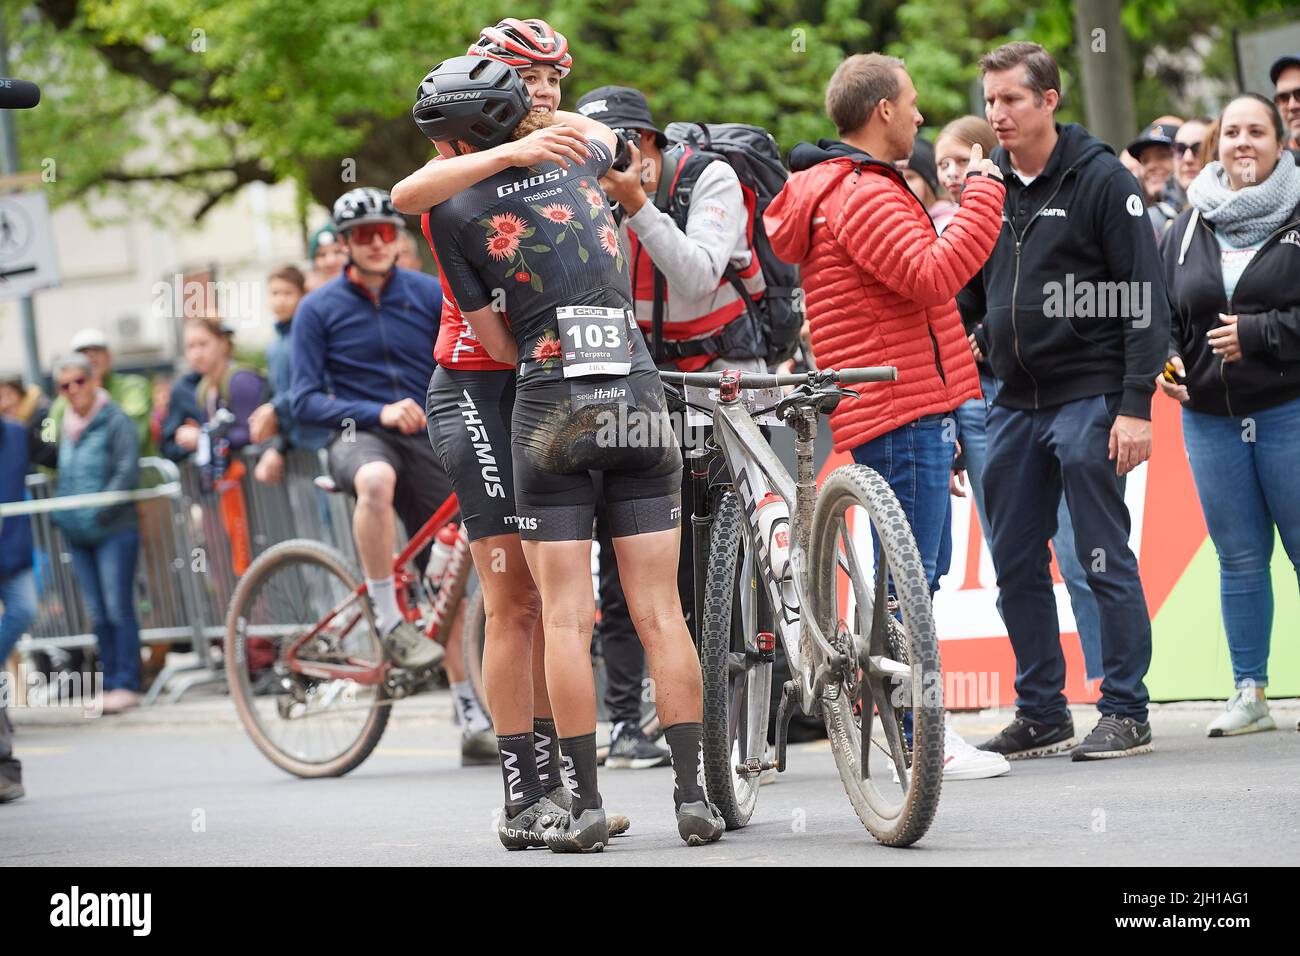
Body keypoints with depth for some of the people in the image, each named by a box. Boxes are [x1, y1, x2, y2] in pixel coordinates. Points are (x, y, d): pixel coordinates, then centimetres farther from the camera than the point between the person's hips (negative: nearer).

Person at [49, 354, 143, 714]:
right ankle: (111, 682, 12)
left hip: (114, 531, -6)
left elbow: (128, 472, -13)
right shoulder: (65, 427, 14)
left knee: (119, 610, -6)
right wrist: (61, 512, 12)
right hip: (77, 533, 7)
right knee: (98, 614, 8)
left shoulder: (116, 421, -6)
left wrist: (101, 511, -18)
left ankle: (125, 684, -3)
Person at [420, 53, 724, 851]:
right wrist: (535, 117, 42)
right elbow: (609, 131, 39)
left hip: (551, 407, -3)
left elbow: (500, 344, 3)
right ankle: (694, 795, 1)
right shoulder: (577, 162, 12)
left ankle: (586, 804, -4)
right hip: (641, 396, 3)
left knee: (566, 617, 0)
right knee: (660, 611, 4)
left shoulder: (453, 212, -1)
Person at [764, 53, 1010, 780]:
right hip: (902, 412, -11)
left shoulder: (847, 189, 20)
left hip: (912, 411, 11)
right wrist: (984, 195, -21)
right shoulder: (864, 195, -15)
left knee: (918, 575, 14)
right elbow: (933, 277, -28)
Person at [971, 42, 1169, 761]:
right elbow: (967, 296, 19)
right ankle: (1040, 714, 15)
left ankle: (1125, 712, 1)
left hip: (1089, 398, -6)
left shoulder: (1103, 181, -6)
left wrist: (1136, 405, -16)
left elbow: (1146, 300, -8)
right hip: (1014, 405, 6)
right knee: (1015, 565, 7)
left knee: (1105, 560, -5)